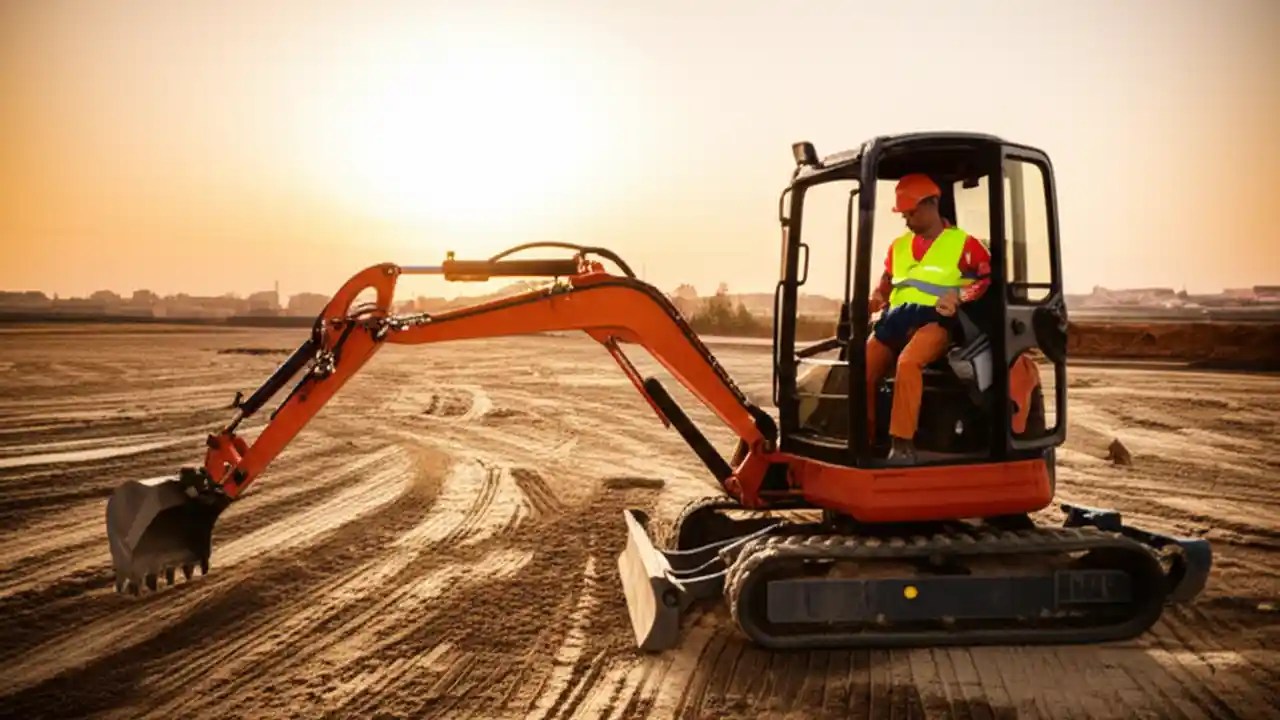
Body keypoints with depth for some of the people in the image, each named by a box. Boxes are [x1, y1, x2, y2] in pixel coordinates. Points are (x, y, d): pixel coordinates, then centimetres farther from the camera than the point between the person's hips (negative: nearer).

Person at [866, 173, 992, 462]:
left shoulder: (963, 243, 6)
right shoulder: (899, 245, 23)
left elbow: (992, 278, 2)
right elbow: (885, 286, 31)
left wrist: (960, 295, -14)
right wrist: (871, 303, 9)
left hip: (934, 319, -6)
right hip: (895, 318, 6)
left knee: (908, 363, -37)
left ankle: (903, 444, -35)